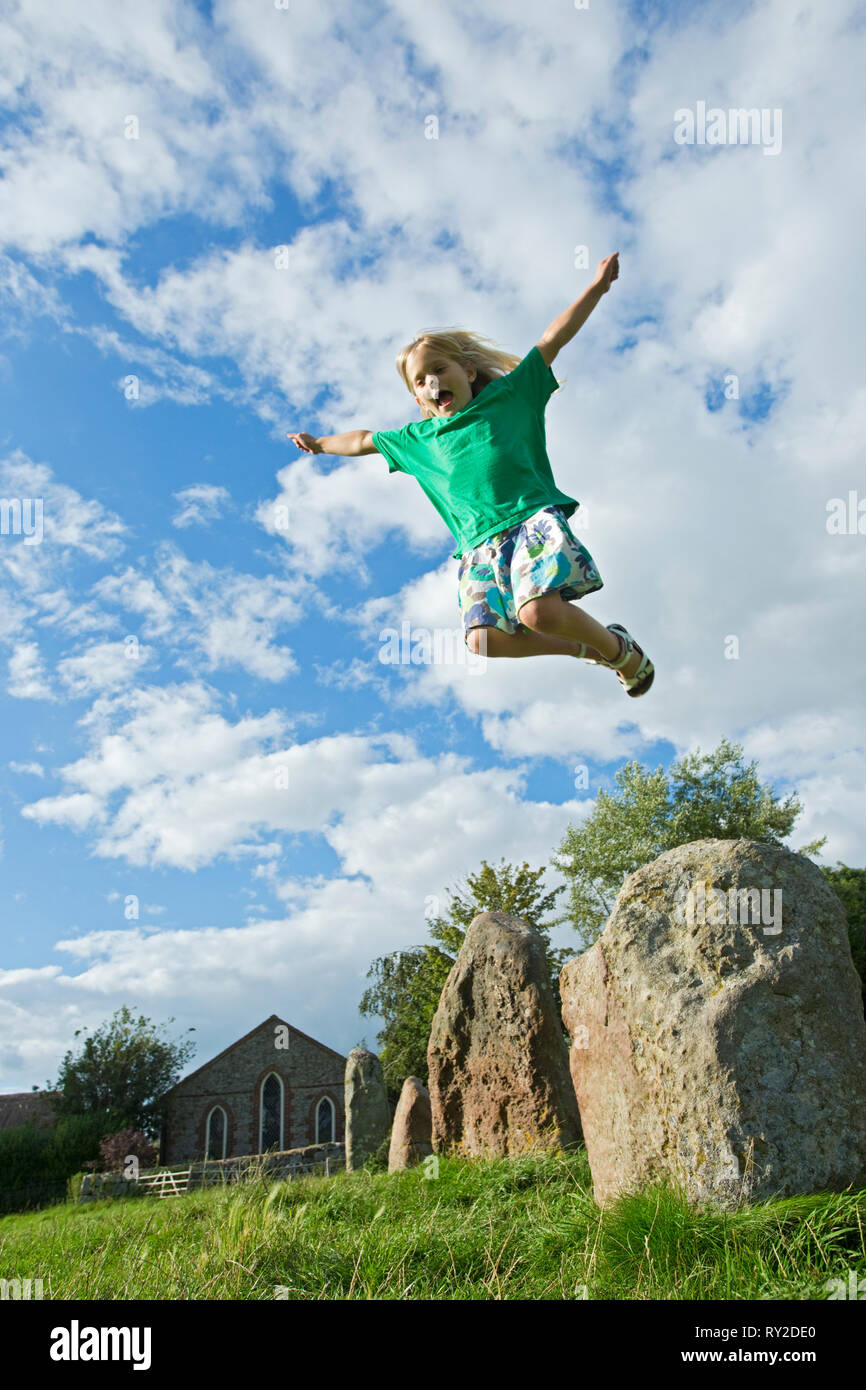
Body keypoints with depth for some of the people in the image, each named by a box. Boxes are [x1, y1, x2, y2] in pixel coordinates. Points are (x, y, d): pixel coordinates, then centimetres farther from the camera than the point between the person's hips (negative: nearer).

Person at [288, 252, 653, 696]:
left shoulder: (508, 396, 13)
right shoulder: (418, 440, 23)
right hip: (479, 546, 4)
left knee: (538, 612, -27)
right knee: (484, 638, -16)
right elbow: (365, 440, 39)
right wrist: (320, 443, 49)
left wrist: (596, 287, 10)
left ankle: (620, 649, 2)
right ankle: (587, 647, 3)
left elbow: (552, 339, 12)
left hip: (533, 519, -4)